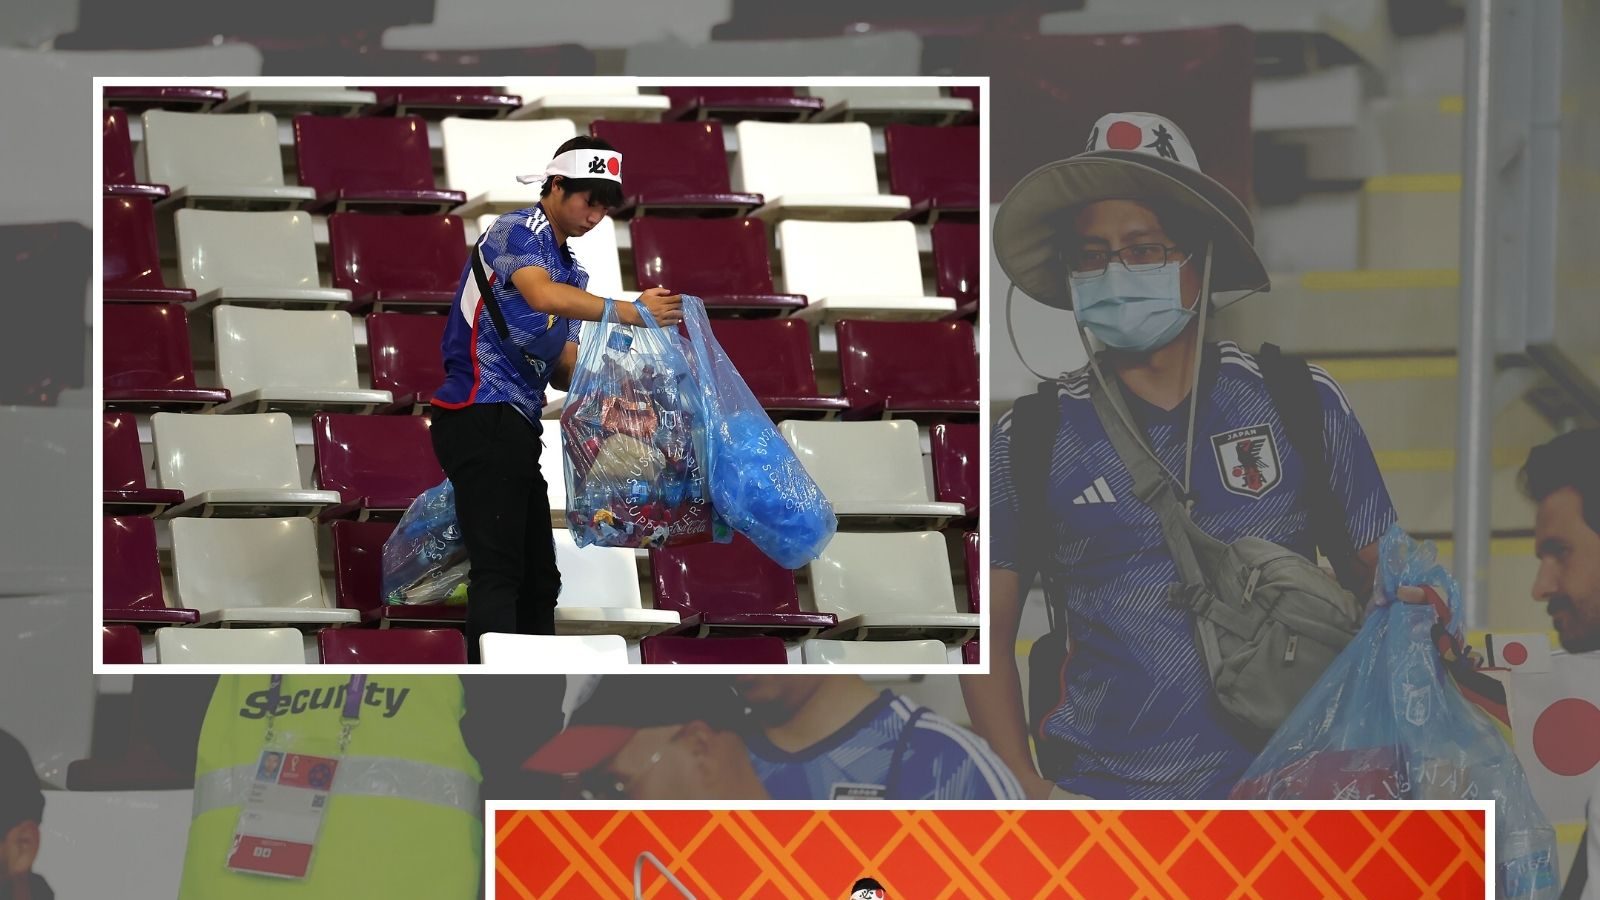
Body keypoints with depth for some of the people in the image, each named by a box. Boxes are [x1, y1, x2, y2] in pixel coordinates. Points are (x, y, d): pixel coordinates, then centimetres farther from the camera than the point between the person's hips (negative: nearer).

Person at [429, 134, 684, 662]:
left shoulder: (572, 272, 22)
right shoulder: (518, 232, -5)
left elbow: (563, 369, 16)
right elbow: (542, 295, -27)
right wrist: (631, 312, -32)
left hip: (517, 429, 9)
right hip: (481, 416, -9)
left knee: (539, 578, 8)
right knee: (498, 572, -15)